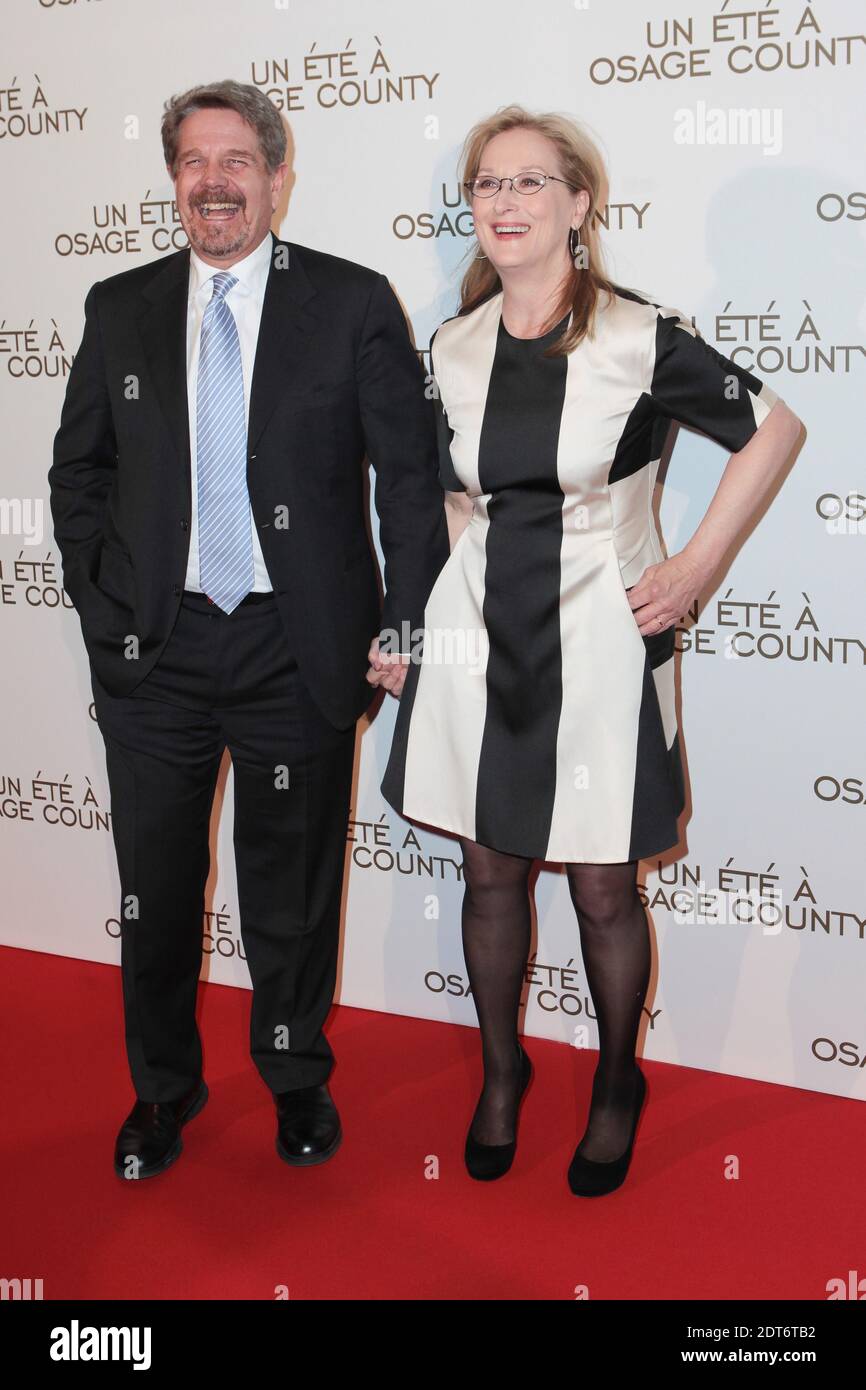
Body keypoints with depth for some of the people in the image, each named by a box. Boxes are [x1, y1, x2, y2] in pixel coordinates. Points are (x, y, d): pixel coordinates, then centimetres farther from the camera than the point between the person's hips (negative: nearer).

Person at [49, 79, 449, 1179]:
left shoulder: (354, 304, -1)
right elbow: (79, 472, 12)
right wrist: (102, 609, 4)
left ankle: (296, 1077, 35)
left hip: (297, 651, -2)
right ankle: (162, 1087, 35)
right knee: (155, 887, 12)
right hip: (154, 650, 2)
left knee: (293, 884, 12)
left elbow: (411, 469, -1)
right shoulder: (120, 309, 6)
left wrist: (405, 621, -6)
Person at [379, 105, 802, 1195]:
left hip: (598, 640, -3)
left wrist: (697, 564, -3)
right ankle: (500, 1072, 34)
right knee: (489, 873, 12)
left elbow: (775, 427, 1)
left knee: (602, 891, 5)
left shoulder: (643, 340, -9)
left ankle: (617, 1084, 30)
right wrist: (449, 597, 11)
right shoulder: (453, 348, 4)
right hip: (478, 637, 4)